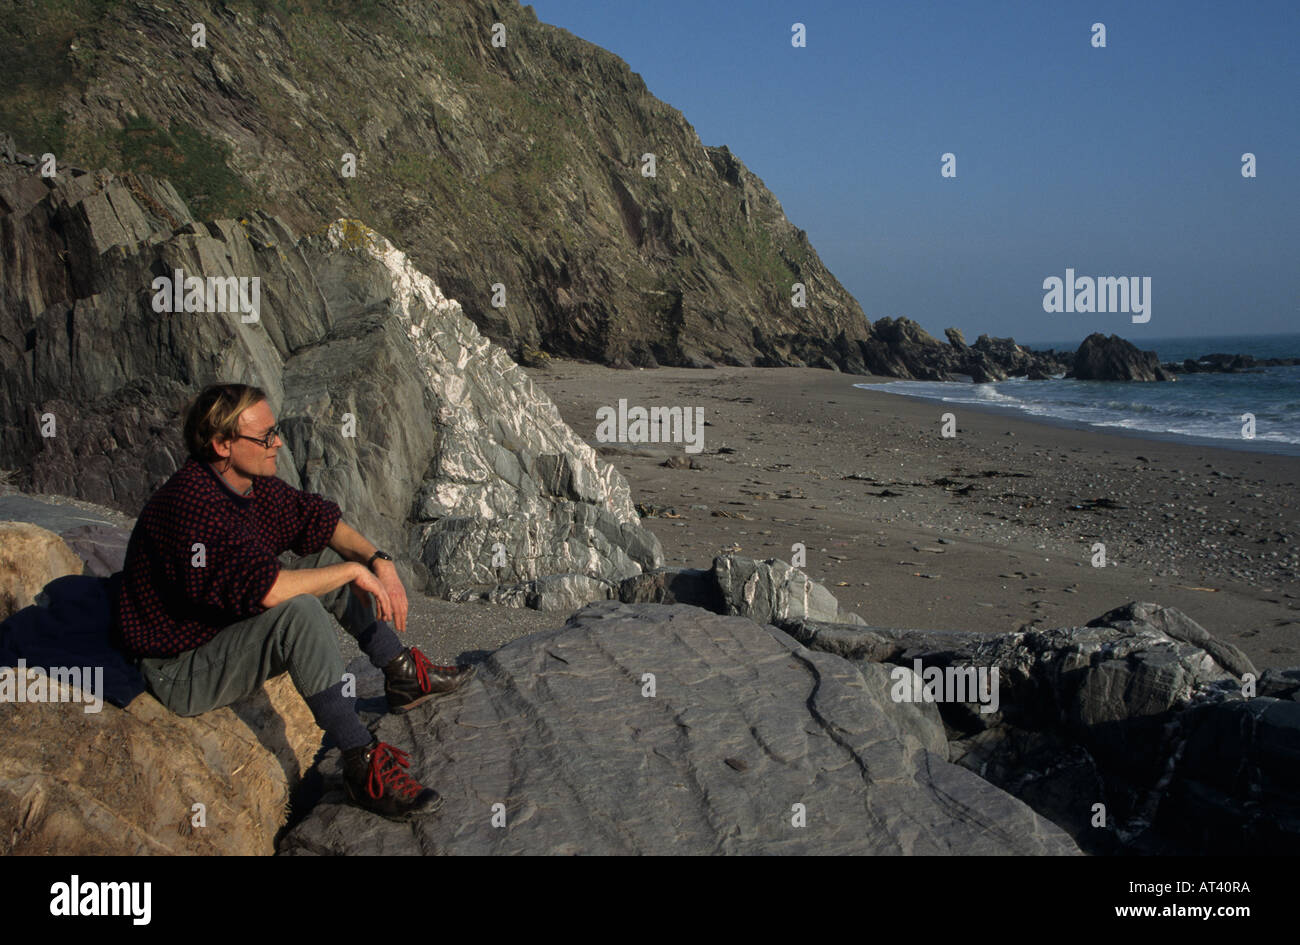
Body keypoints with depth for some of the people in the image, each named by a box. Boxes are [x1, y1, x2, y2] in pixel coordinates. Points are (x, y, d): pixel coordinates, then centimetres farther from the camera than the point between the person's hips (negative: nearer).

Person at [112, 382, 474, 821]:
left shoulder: (251, 482, -3)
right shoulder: (189, 505, -31)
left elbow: (319, 519, 9)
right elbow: (265, 588, -41)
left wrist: (378, 561, -7)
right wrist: (354, 571, -28)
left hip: (228, 627, 10)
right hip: (181, 674, -10)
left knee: (341, 569, 9)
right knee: (298, 612, -34)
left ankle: (404, 675, 17)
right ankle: (363, 765, -29)